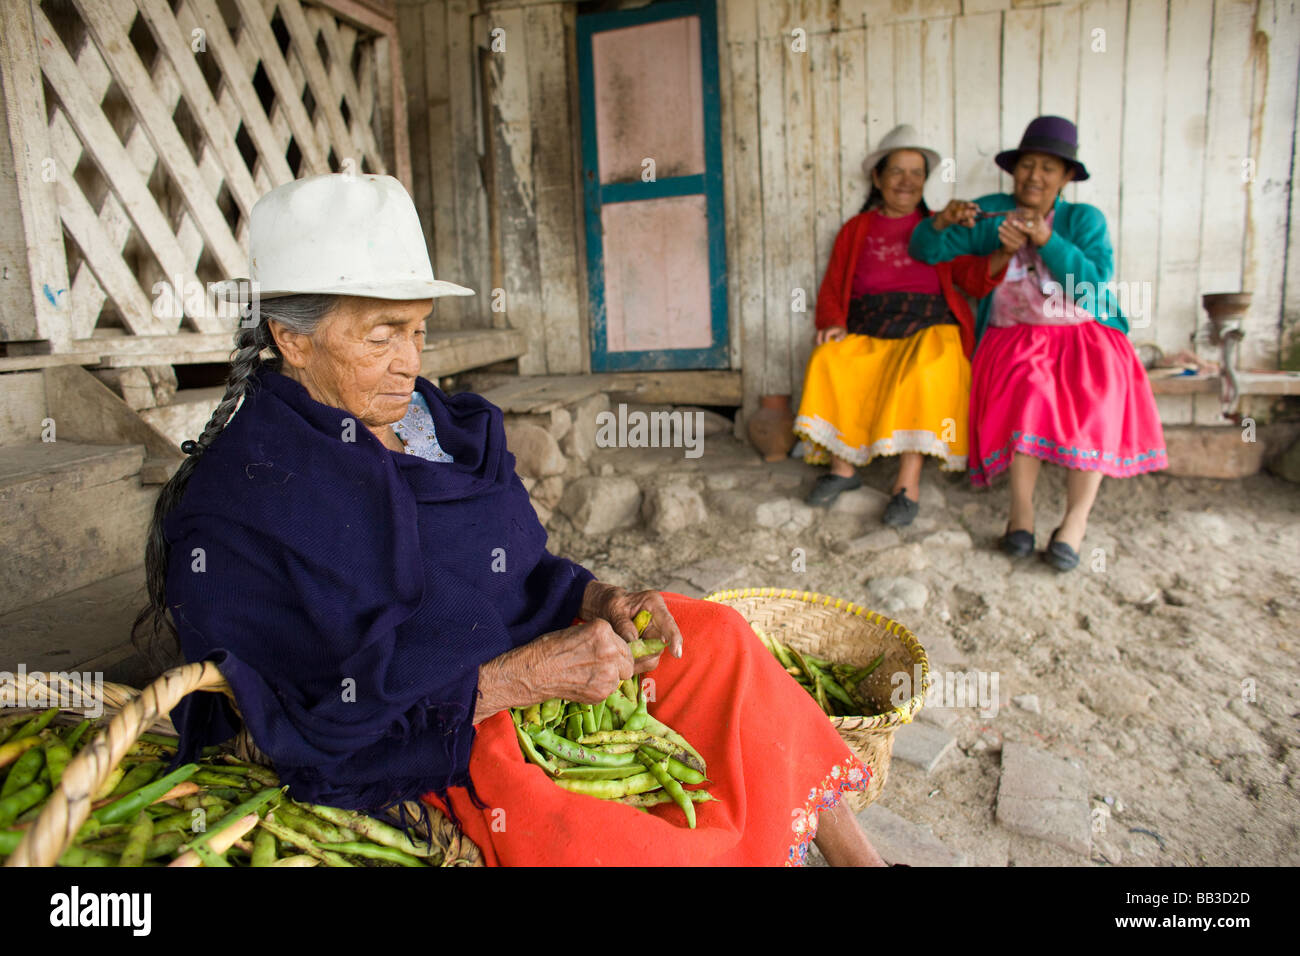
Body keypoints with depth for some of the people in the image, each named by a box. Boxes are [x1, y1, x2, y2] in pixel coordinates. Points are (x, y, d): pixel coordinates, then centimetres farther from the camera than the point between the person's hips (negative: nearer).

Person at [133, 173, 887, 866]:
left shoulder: (448, 423, 4)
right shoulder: (231, 510, -17)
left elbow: (522, 570, 10)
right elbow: (311, 727, -19)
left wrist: (598, 600, -12)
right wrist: (522, 677, -24)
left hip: (532, 661, 7)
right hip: (419, 758, -6)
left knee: (713, 636, -2)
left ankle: (850, 849, 10)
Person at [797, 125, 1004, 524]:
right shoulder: (855, 230, 21)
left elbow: (974, 278, 6)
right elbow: (831, 289, 14)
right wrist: (833, 323, -7)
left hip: (927, 328, -1)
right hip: (865, 333, 1)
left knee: (924, 370, -35)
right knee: (827, 362, -29)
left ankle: (909, 481, -30)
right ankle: (842, 466, -16)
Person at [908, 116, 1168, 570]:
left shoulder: (1084, 219, 6)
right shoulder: (991, 213, 9)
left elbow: (1092, 287, -10)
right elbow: (926, 251, 4)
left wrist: (1045, 238, -19)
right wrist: (943, 221, -16)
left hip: (1083, 336, 0)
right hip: (1014, 338, 0)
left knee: (1095, 394, -30)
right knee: (1025, 388, -32)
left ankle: (1077, 517, -24)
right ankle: (1021, 511, -27)